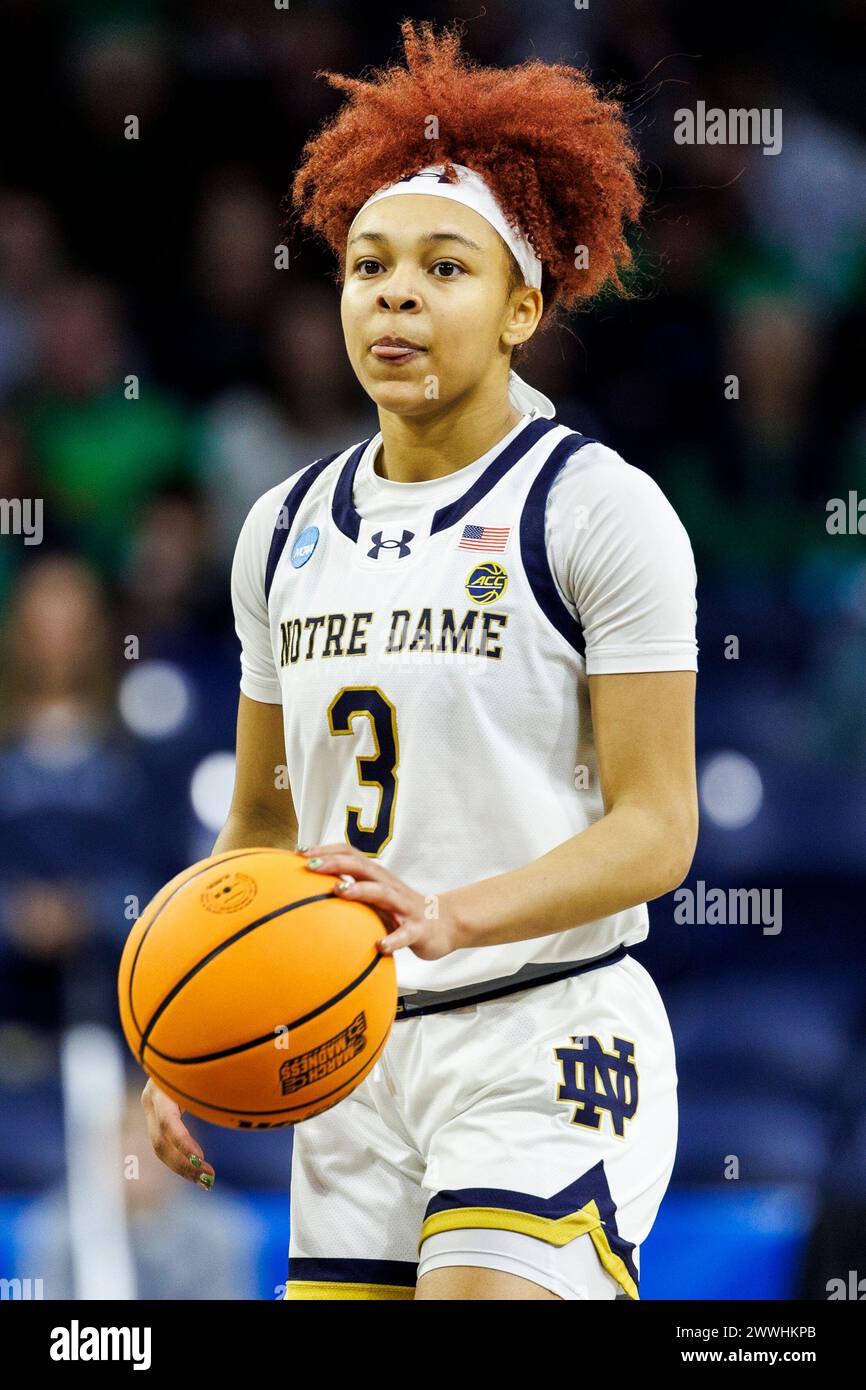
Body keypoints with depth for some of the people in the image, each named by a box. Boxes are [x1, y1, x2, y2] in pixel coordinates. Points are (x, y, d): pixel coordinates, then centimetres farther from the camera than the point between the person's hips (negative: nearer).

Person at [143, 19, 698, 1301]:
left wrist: (457, 918, -26)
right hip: (354, 1055, 6)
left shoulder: (596, 508, -6)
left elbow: (655, 827, -11)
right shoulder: (285, 529, 12)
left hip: (542, 1041, -6)